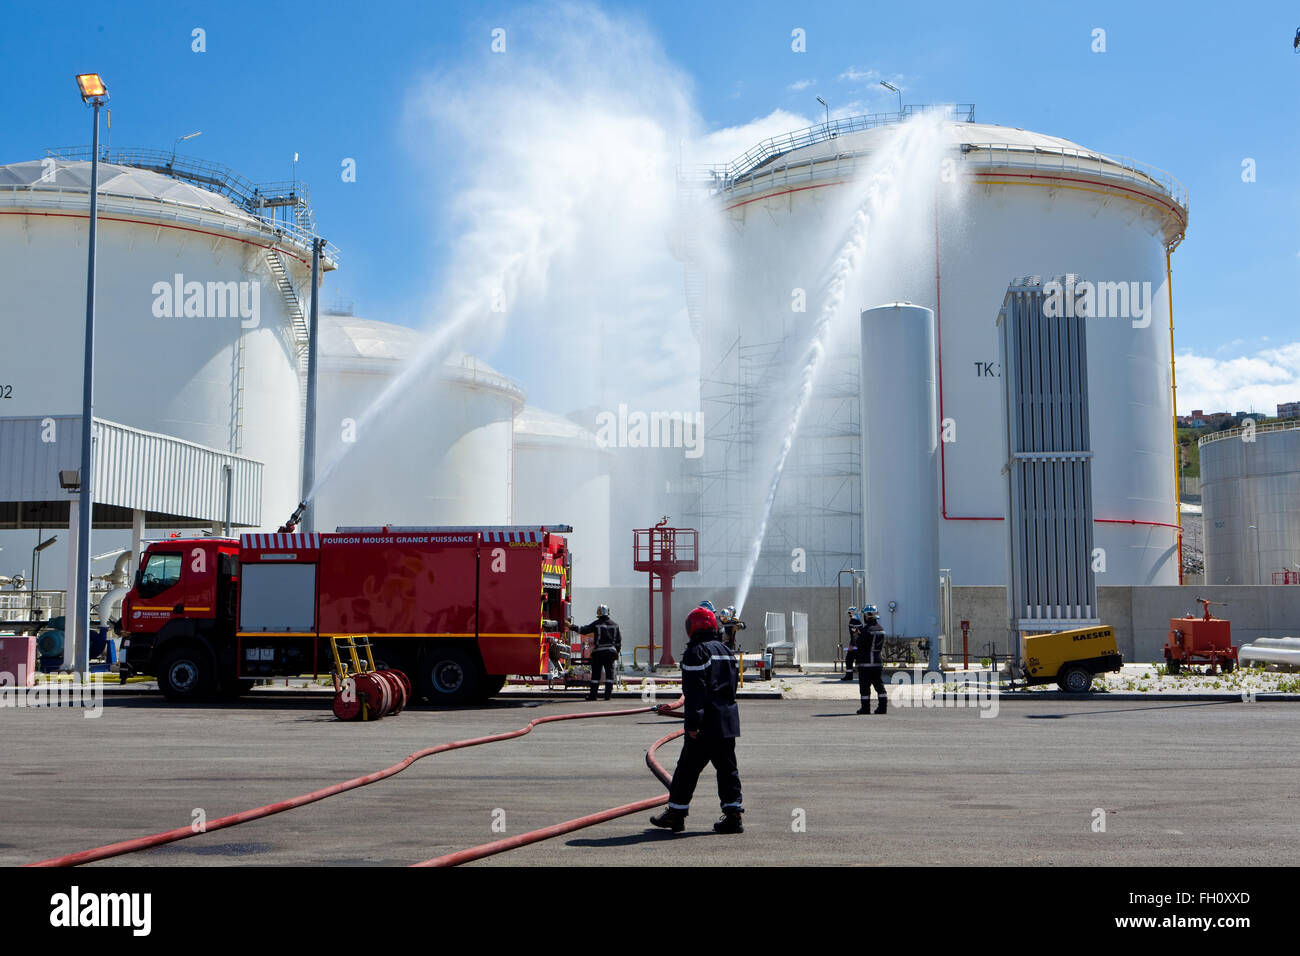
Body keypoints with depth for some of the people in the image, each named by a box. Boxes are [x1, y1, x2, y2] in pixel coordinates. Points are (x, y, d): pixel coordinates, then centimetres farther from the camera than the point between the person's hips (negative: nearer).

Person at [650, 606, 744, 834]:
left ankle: (676, 813, 8)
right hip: (728, 720, 8)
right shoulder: (727, 651, 16)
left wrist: (693, 723, -17)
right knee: (727, 767, 9)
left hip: (707, 722, -7)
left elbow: (695, 690, -17)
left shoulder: (696, 652, -10)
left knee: (688, 767, 1)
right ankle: (733, 814, 5)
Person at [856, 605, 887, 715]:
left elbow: (860, 644, -13)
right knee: (879, 684, 11)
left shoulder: (866, 629, -15)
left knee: (864, 685, 1)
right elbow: (882, 646, 14)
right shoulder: (881, 629, 8)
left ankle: (865, 707, 3)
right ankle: (883, 706, 7)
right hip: (878, 661, 6)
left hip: (865, 662, -6)